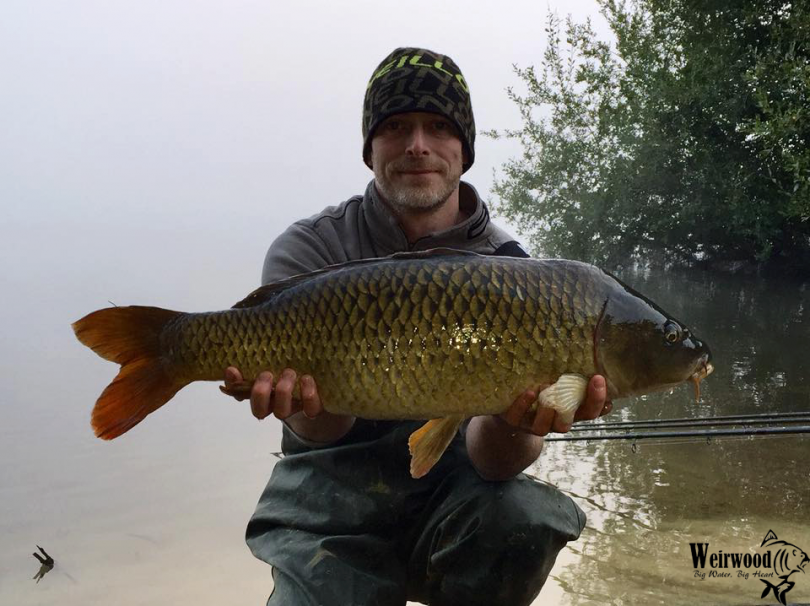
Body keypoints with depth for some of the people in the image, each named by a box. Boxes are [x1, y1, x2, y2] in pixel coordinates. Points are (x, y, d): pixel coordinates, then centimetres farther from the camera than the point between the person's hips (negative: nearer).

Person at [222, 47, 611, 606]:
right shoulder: (307, 250, -5)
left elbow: (489, 461, -14)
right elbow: (320, 430, -18)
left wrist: (512, 426, -37)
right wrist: (312, 405, -41)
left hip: (451, 495, 1)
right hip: (334, 500, 0)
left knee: (526, 517, -28)